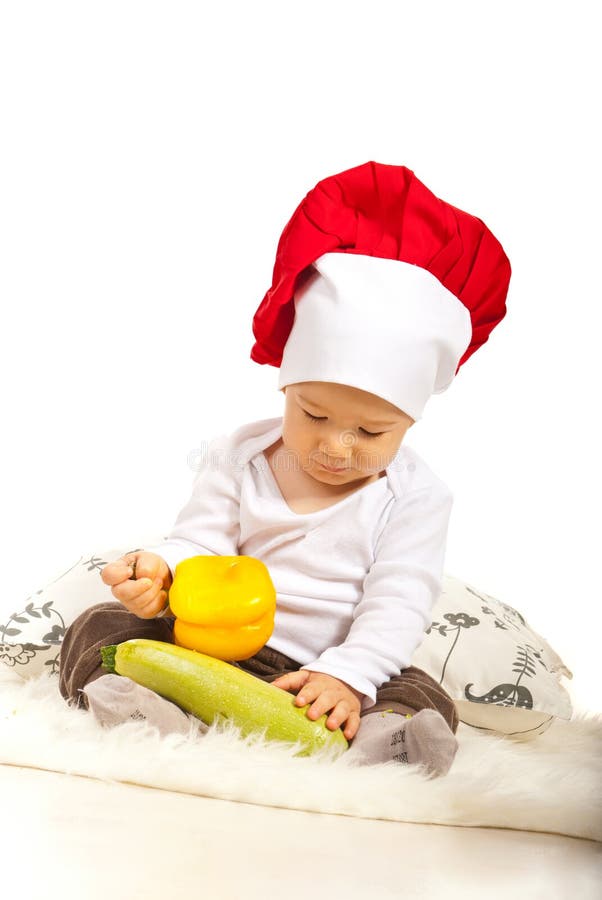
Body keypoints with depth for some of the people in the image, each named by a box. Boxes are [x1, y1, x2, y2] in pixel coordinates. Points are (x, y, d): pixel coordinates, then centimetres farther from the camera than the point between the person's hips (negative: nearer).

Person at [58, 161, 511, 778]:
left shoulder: (416, 496, -4)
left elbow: (396, 608, -9)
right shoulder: (237, 457, 2)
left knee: (424, 701, -27)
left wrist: (345, 674, -26)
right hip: (212, 647, 2)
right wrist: (160, 573, -25)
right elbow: (200, 546, 0)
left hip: (322, 673, -1)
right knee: (97, 627, -17)